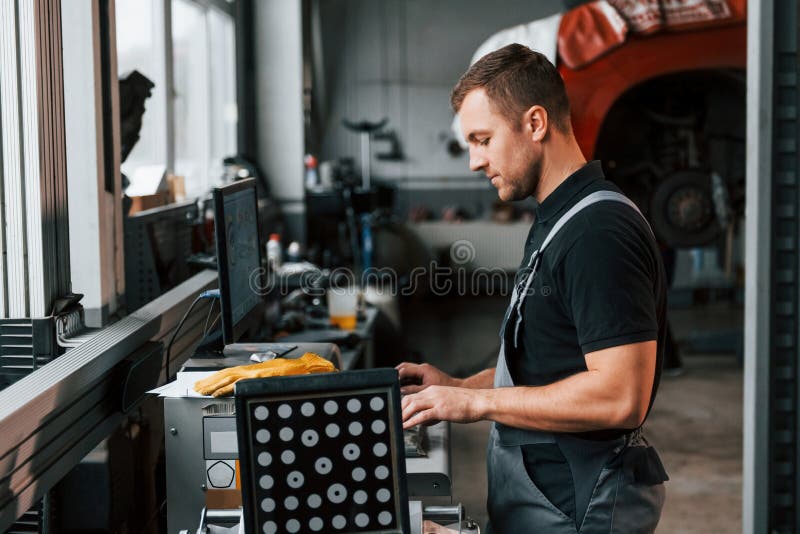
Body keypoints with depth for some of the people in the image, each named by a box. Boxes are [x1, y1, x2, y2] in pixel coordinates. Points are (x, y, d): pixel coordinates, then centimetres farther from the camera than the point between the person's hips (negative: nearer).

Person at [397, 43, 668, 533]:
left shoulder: (600, 232, -21)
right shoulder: (558, 222, 12)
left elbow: (620, 396, -28)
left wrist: (478, 402, -21)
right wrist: (458, 387, 7)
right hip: (538, 493, 9)